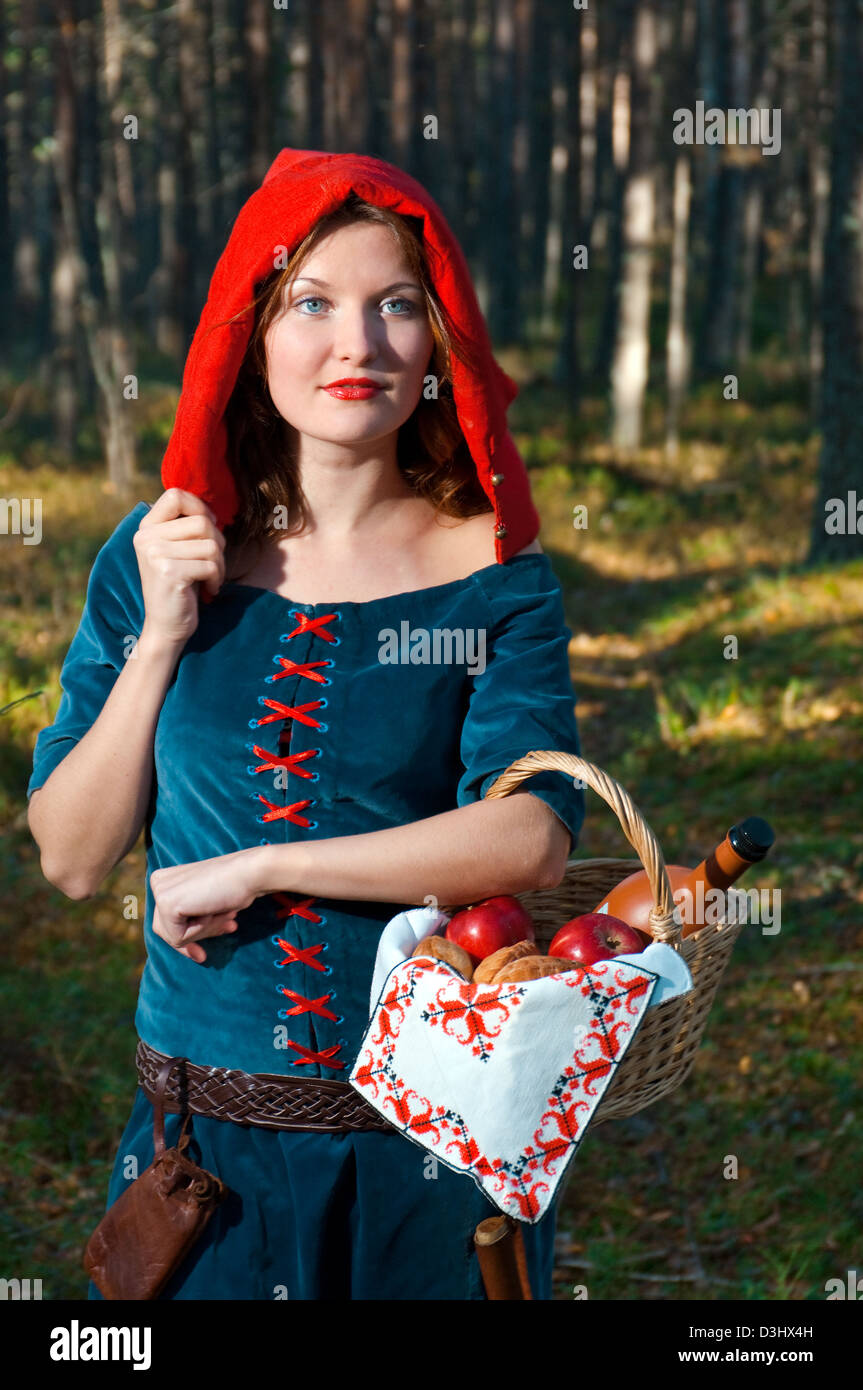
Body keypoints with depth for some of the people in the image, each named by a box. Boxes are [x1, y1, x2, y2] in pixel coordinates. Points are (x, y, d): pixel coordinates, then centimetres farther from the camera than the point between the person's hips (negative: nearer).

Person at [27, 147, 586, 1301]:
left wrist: (256, 868, -17)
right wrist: (159, 641, -12)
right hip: (205, 1129, 1)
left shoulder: (490, 574, -5)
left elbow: (532, 837, -19)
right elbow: (72, 859, 0)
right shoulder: (160, 557, 0)